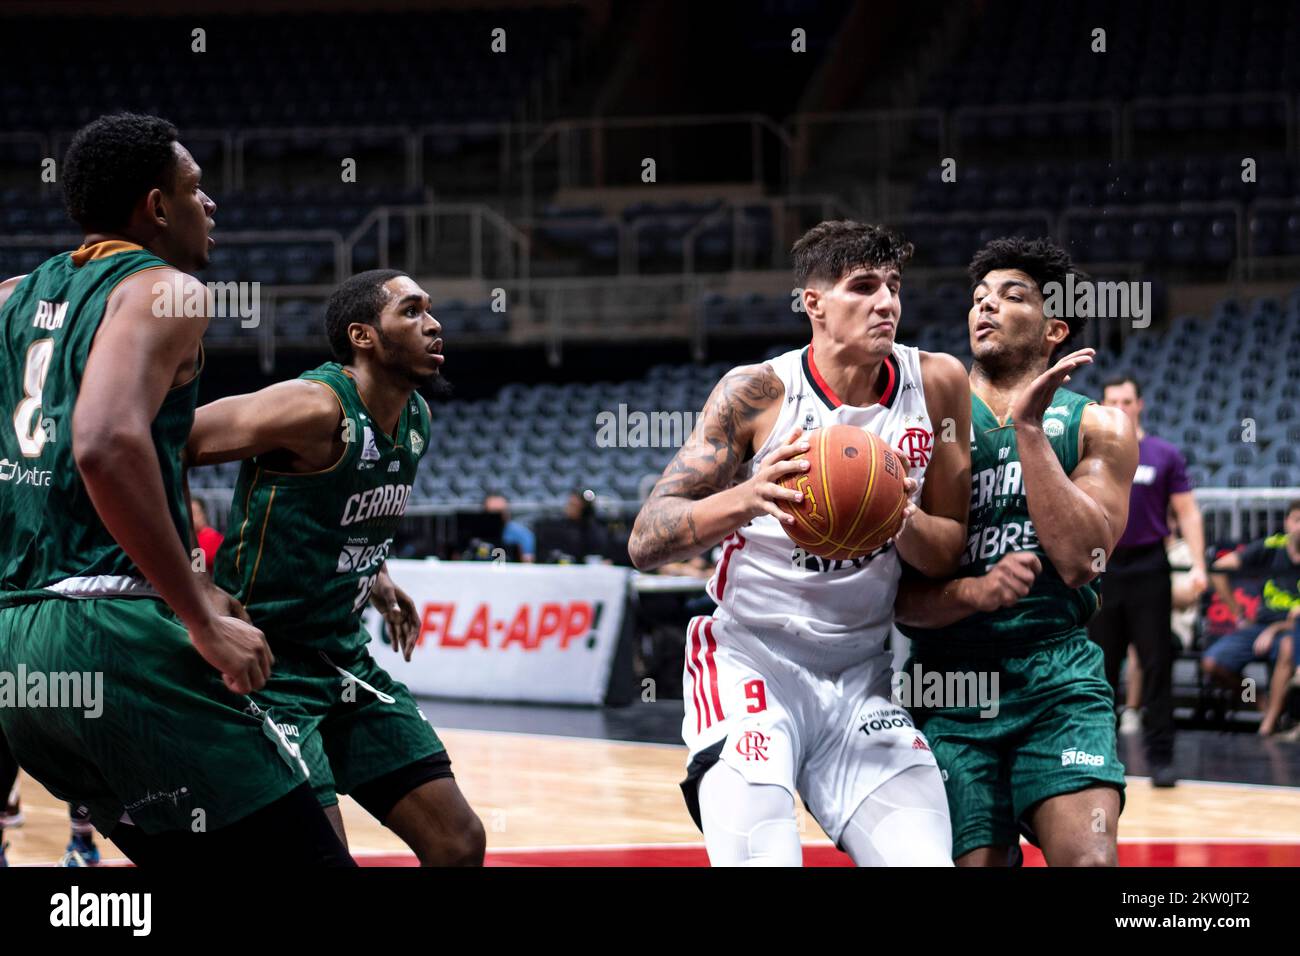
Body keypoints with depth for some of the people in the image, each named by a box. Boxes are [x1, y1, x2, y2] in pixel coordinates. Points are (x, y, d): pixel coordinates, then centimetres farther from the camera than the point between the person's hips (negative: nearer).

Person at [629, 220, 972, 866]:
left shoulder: (936, 383, -1)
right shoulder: (757, 392, -10)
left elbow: (949, 556, 5)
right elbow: (645, 541, -13)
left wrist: (900, 519, -19)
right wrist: (747, 499, -32)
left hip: (862, 680, 4)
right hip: (751, 661, -4)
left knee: (927, 858, -10)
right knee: (762, 859, -24)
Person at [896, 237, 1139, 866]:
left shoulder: (1097, 429, 6)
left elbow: (1080, 559, -12)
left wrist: (1028, 427, -12)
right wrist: (975, 592, -20)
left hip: (1059, 677, -1)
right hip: (950, 687, 1)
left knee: (1090, 859, -22)